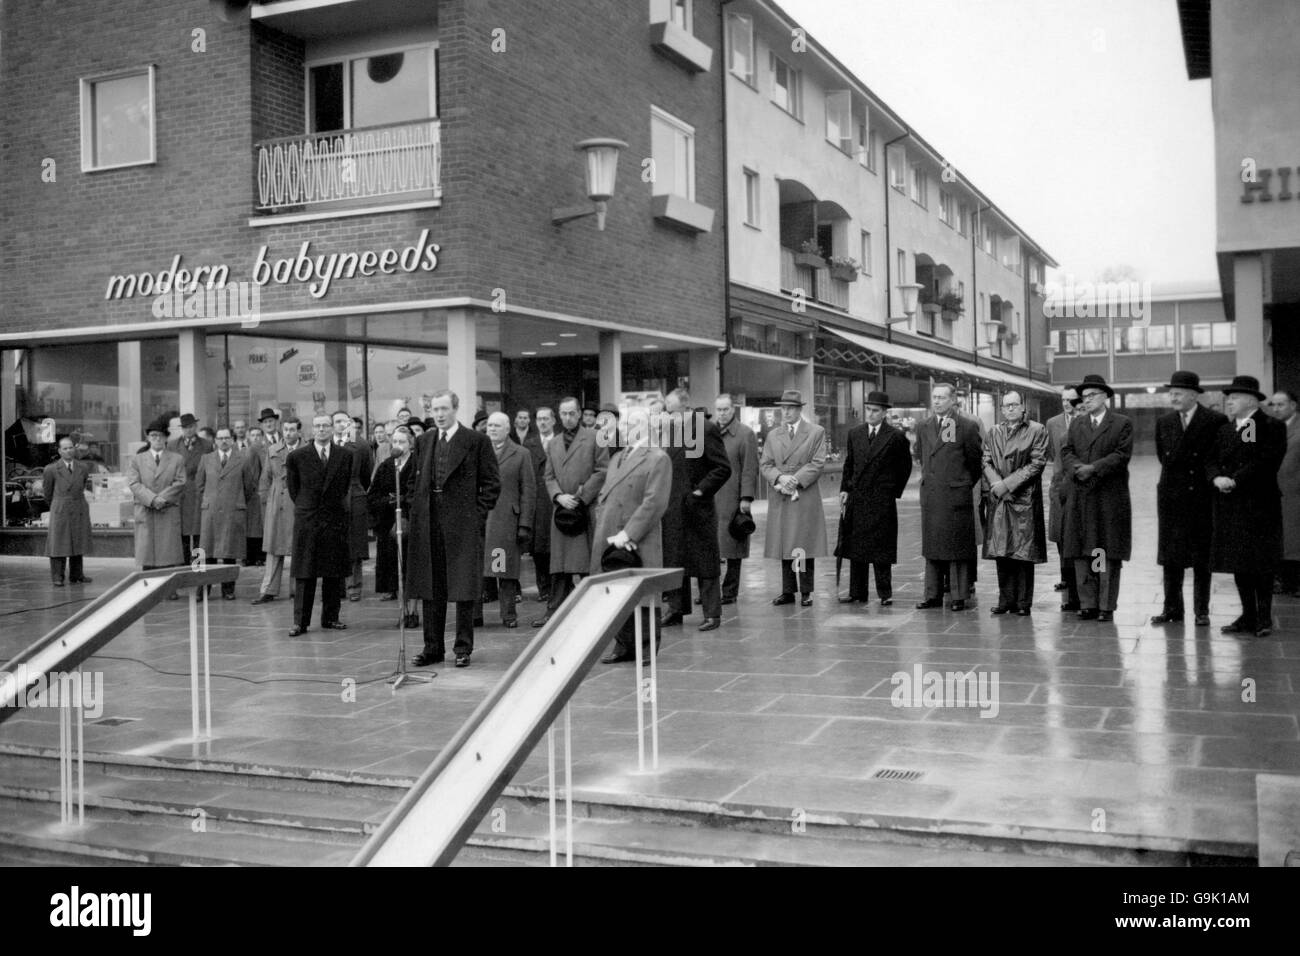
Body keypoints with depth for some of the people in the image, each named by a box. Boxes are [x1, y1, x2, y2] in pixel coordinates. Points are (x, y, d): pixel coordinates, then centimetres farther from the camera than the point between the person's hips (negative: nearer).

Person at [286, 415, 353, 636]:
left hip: (336, 518, 2)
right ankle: (300, 621, 2)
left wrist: (340, 506, 11)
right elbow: (293, 488, 9)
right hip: (306, 519, -1)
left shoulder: (346, 455, 3)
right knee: (304, 574, -1)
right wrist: (304, 506, 9)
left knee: (335, 574, 5)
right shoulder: (297, 457, 0)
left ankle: (330, 618, 14)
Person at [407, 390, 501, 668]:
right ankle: (433, 648, 18)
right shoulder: (423, 442, 13)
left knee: (464, 589, -1)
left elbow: (491, 483, -1)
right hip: (428, 524, 5)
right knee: (431, 590, 9)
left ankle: (463, 649, 9)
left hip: (463, 523, -5)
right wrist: (416, 513, 10)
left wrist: (478, 515, -8)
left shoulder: (477, 441, -2)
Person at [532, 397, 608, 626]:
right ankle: (554, 610, 11)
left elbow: (602, 471, -5)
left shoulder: (594, 438, 2)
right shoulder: (554, 444, 18)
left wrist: (581, 497, -10)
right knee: (559, 566, 6)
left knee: (588, 565, -4)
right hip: (561, 512, 5)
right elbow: (549, 477, 15)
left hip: (587, 510, -5)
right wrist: (559, 496, -5)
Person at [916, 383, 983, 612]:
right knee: (931, 547, 8)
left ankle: (959, 596, 7)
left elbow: (976, 462, 3)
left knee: (958, 547, 1)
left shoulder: (968, 427, -4)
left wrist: (965, 484, 10)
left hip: (957, 496, -5)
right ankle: (933, 595, 14)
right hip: (930, 496, 5)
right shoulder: (923, 428, 11)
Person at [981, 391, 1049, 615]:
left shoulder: (1036, 431, 0)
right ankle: (1005, 599, 13)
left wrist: (1009, 484, -12)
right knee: (1001, 551, 5)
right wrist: (996, 482, -10)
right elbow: (986, 461, 9)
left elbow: (1037, 463, -7)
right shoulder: (994, 432, 15)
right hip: (999, 498, 4)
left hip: (1024, 498, -4)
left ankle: (1023, 602, 3)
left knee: (1024, 552, -3)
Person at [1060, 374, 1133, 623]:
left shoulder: (1123, 423, 2)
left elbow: (1122, 454, -9)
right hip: (1079, 499, 4)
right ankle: (1088, 604, 9)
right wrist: (1077, 467, -13)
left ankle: (1107, 606, 5)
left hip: (1110, 498, -4)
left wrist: (1094, 468, -17)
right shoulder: (1076, 423, 16)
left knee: (1109, 553, 0)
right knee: (1081, 553, 4)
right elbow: (1066, 452, 8)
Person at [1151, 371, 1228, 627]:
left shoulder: (1215, 421, -6)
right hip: (1171, 497, 4)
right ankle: (1172, 610, 12)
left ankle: (1201, 611, 11)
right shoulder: (1163, 422, 7)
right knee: (1171, 557, 5)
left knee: (1201, 557, 3)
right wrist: (1175, 476, 6)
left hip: (1201, 496, -4)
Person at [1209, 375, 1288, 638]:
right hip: (1230, 506, 6)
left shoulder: (1272, 427, -4)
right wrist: (1217, 478, -11)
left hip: (1260, 505, -6)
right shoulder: (1224, 430, 16)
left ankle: (1264, 618, 8)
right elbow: (1212, 460, 10)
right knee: (1238, 563, 8)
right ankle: (1248, 616, 17)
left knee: (1261, 564, 0)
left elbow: (1266, 462, -15)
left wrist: (1236, 481, -18)